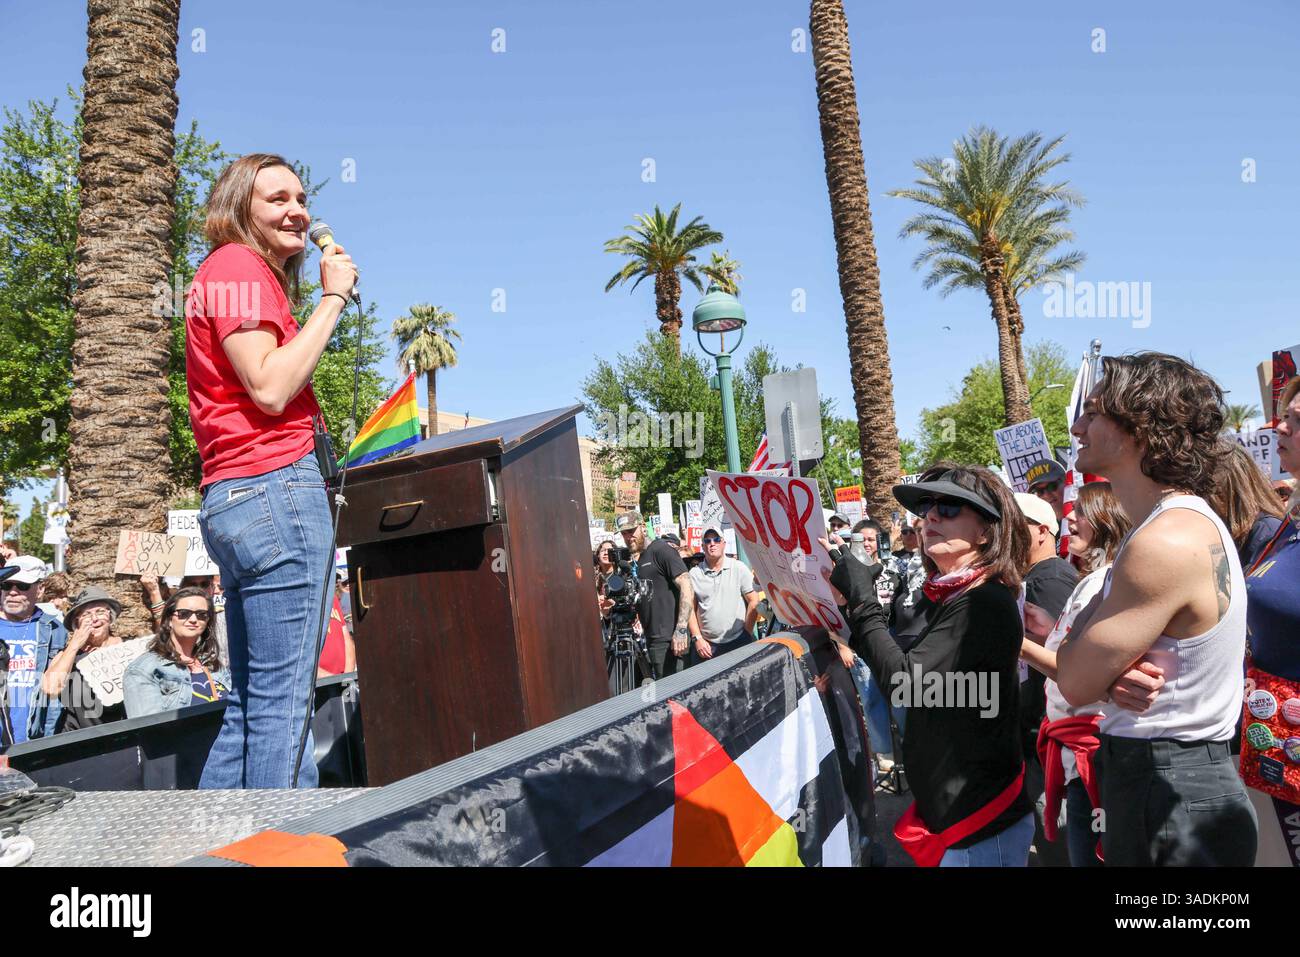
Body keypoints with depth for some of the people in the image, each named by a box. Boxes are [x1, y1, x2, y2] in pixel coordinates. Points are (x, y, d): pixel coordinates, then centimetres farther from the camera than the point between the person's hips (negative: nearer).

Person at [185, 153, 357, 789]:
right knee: (283, 704, -9)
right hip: (275, 486, -10)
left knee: (250, 707, 12)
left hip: (232, 500, 10)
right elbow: (270, 390, -15)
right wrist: (333, 298, -8)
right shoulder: (239, 265, -2)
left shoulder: (231, 271, 27)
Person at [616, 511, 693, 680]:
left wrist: (681, 629, -23)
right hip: (652, 639, 8)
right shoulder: (636, 561, 18)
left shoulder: (661, 550, -6)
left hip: (669, 639, -8)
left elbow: (687, 587, -15)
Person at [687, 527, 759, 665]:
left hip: (738, 642, -1)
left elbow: (753, 601, 1)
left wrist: (747, 633, -3)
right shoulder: (694, 574, 5)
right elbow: (690, 609, 7)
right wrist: (697, 638, -1)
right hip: (705, 645, 1)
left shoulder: (739, 568, 1)